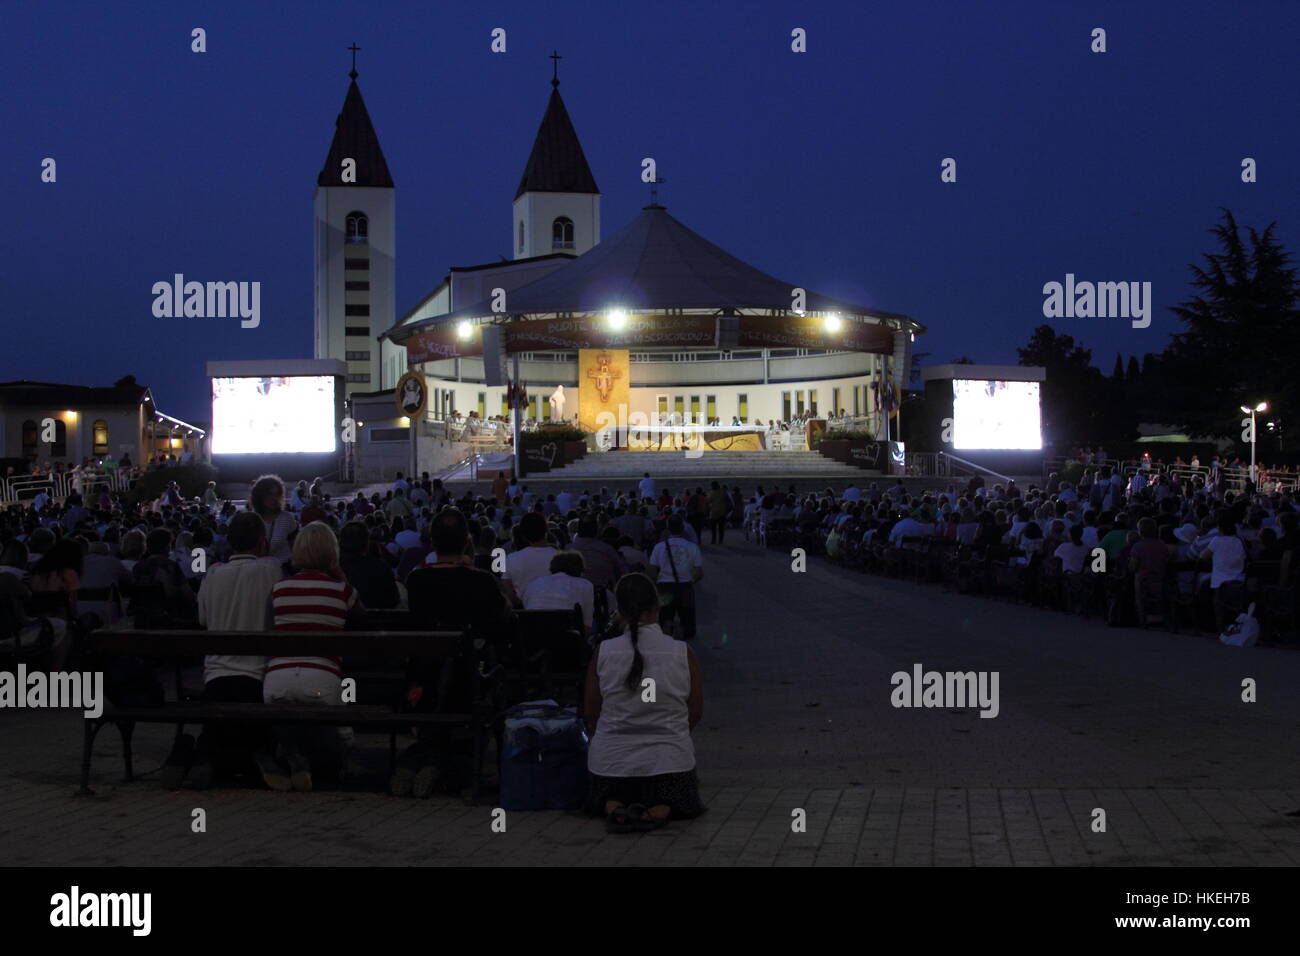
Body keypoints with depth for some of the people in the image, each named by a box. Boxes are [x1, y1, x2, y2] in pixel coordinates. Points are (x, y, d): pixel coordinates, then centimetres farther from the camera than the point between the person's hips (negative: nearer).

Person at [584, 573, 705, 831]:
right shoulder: (682, 653, -9)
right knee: (686, 803, 27)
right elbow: (696, 712, 0)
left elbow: (590, 712, -1)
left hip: (611, 760, 1)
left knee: (598, 802, 31)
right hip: (669, 760, -1)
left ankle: (614, 808, -6)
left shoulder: (603, 652, -8)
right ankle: (660, 810, -8)